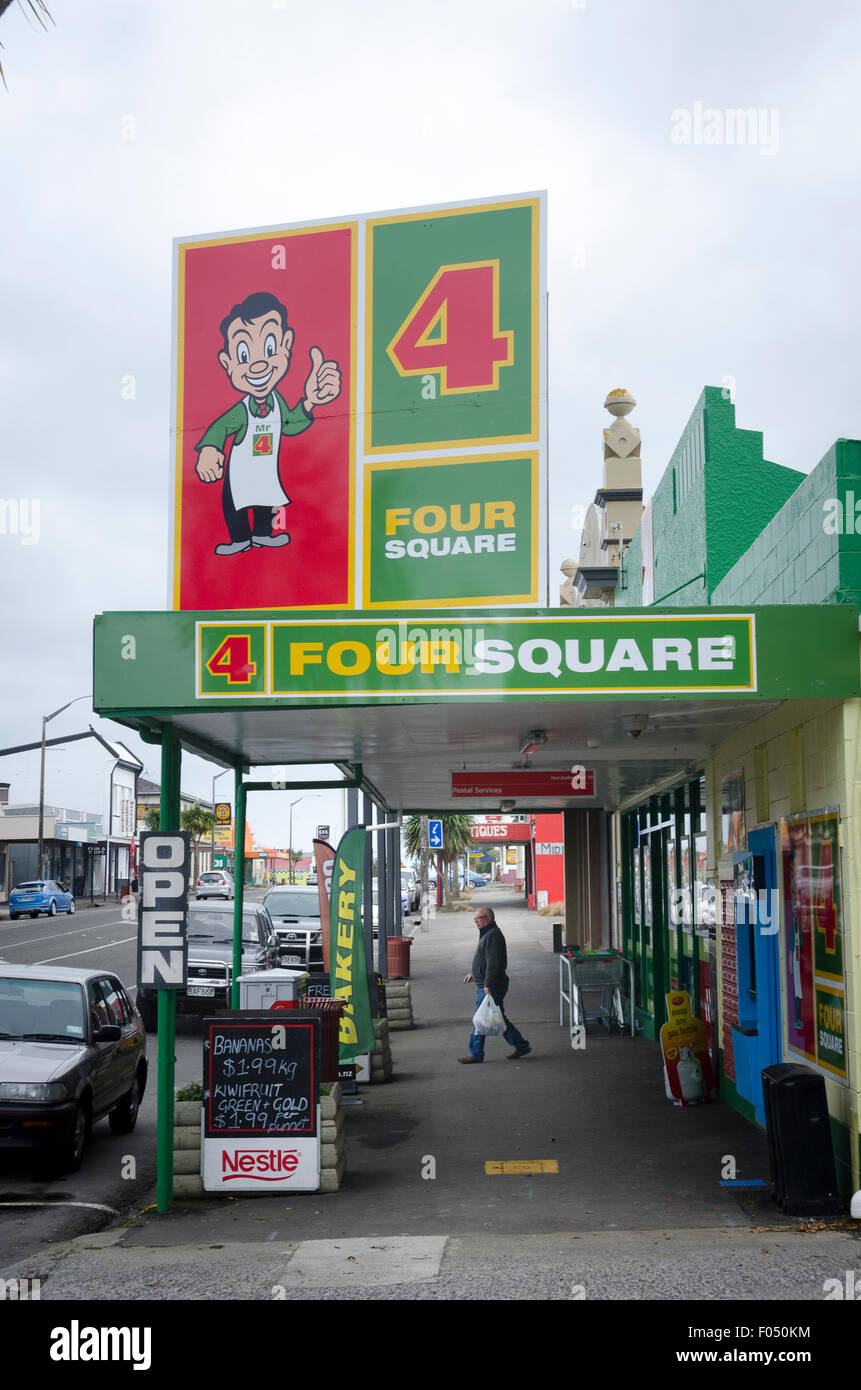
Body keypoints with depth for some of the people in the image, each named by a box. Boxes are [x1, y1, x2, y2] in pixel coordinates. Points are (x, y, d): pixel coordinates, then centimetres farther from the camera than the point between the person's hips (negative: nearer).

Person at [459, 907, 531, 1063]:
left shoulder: (493, 935, -16)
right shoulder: (487, 934, 18)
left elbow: (493, 962, -23)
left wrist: (488, 985, -25)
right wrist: (474, 975, 22)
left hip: (491, 987, -11)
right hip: (485, 986, 11)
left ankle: (476, 1054, 1)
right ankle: (522, 1046, 19)